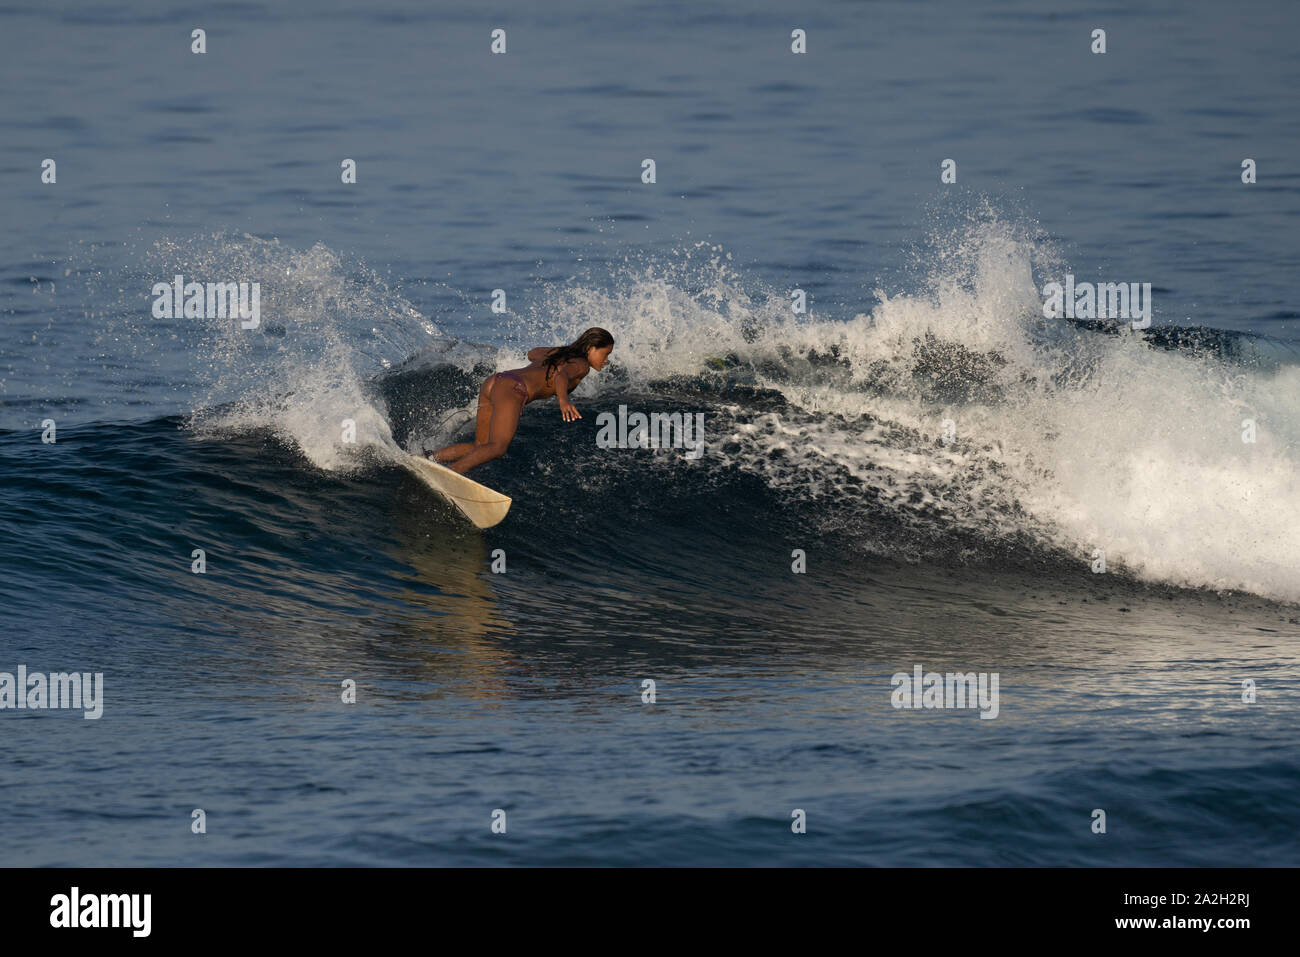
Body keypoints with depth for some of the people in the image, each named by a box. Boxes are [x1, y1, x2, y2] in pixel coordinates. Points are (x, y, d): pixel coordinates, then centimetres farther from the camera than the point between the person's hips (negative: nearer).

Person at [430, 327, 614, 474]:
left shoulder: (559, 352, 29)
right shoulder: (582, 365, 4)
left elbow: (533, 354, 48)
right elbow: (562, 376, -19)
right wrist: (563, 401, -37)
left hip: (493, 382, 9)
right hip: (513, 389, -9)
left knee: (479, 447, 9)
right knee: (497, 447, -23)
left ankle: (427, 459, -6)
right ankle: (450, 471, -42)